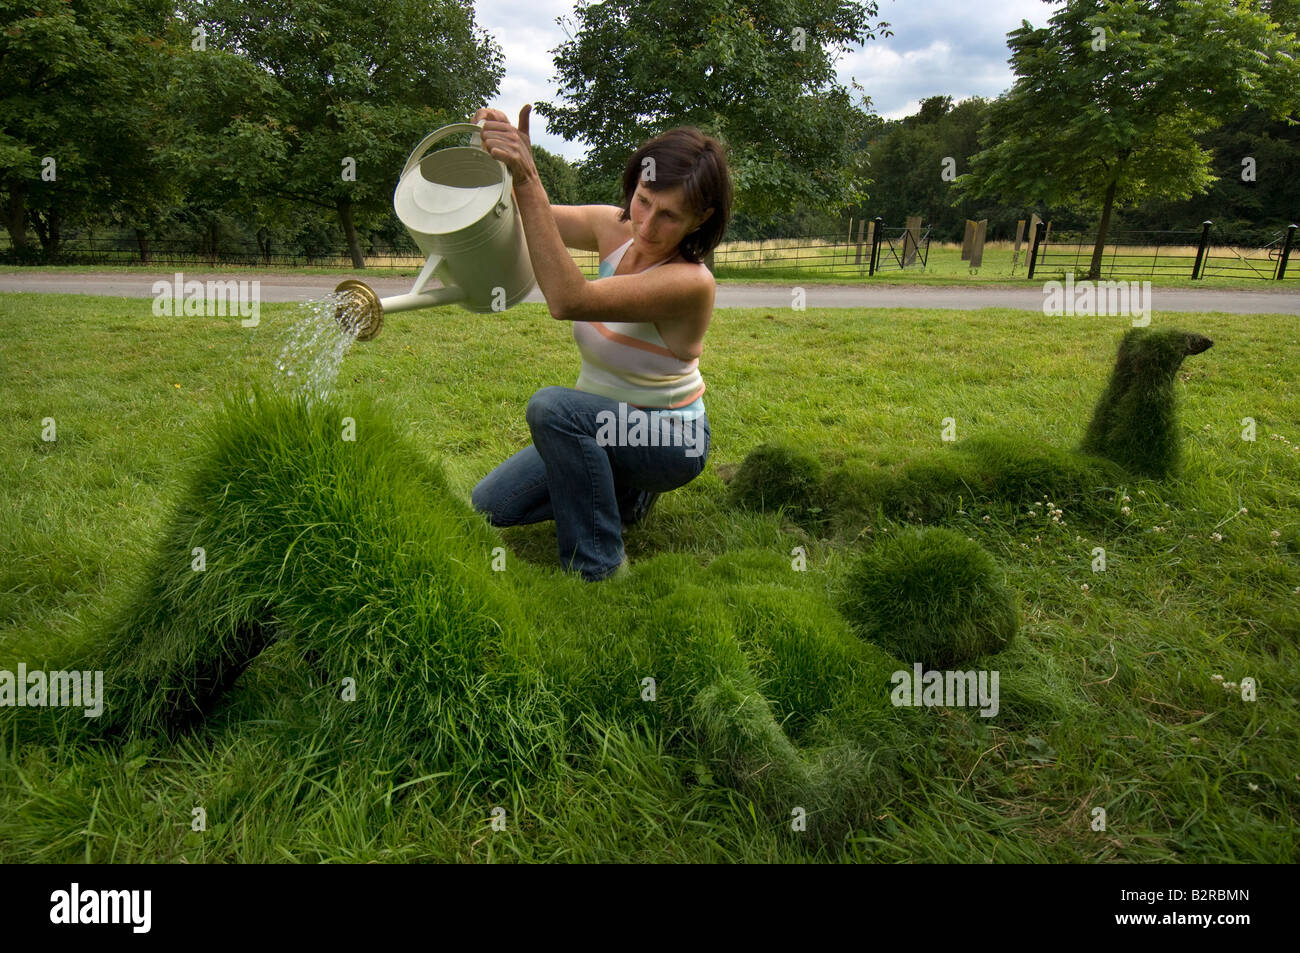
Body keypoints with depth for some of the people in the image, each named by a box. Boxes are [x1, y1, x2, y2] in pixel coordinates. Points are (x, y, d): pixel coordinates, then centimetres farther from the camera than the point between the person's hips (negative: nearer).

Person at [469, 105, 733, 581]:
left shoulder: (691, 282, -29)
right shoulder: (615, 229, -7)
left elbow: (568, 300, -39)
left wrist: (527, 180, -44)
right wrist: (495, 151, -25)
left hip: (668, 441, -7)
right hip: (600, 427, 8)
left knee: (553, 406, -36)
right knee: (489, 506, 2)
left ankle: (599, 569, -19)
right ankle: (624, 492, 20)